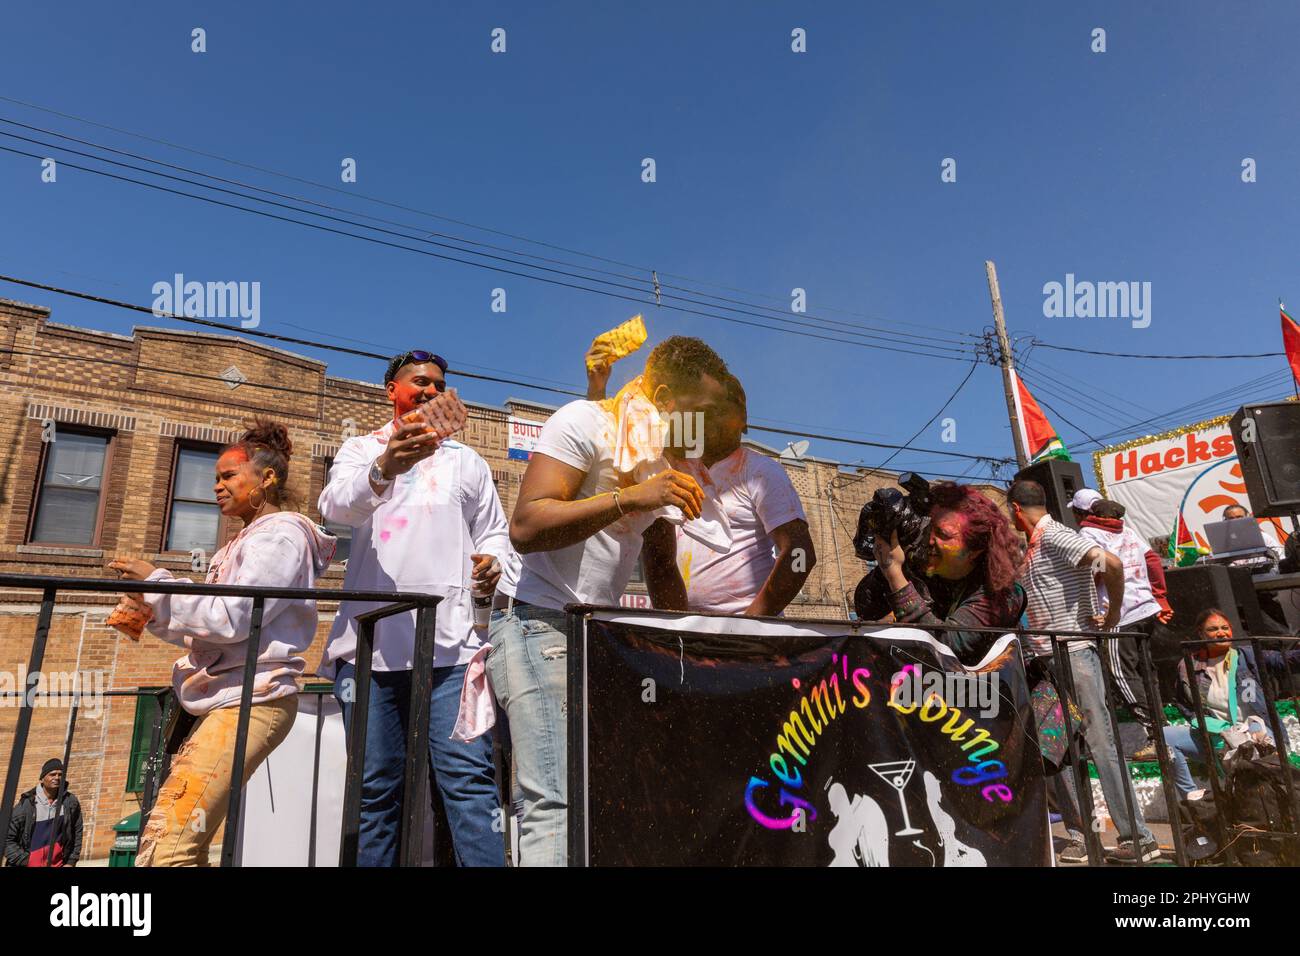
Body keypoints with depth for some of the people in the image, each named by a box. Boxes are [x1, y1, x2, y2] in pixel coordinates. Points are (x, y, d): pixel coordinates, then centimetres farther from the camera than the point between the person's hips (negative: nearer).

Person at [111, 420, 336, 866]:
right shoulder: (245, 542, 25)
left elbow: (232, 617, -16)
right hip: (225, 700, 10)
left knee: (163, 851, -18)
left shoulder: (278, 535, -5)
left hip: (251, 701, -10)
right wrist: (151, 610, 9)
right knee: (172, 844, 10)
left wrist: (156, 583, -7)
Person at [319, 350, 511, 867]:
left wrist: (493, 560, -5)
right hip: (371, 640, 0)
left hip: (451, 642, 0)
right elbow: (335, 505, -7)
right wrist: (383, 469, -29)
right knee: (377, 787, 4)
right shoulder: (360, 448, 14)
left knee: (469, 779, -9)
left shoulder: (465, 460, 20)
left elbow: (494, 530, 20)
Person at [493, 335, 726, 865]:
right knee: (558, 804, -14)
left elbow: (661, 571, 19)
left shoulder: (663, 460, 15)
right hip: (537, 623, -8)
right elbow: (525, 528, -22)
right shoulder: (585, 421, -10)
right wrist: (629, 497, -27)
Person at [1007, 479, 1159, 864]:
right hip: (1047, 657, 9)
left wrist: (1112, 618, -15)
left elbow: (1112, 564, -24)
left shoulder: (1053, 535, -12)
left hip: (1073, 653, -9)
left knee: (1100, 742, -3)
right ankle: (1079, 832, 17)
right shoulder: (1034, 545, 15)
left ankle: (1138, 838, 6)